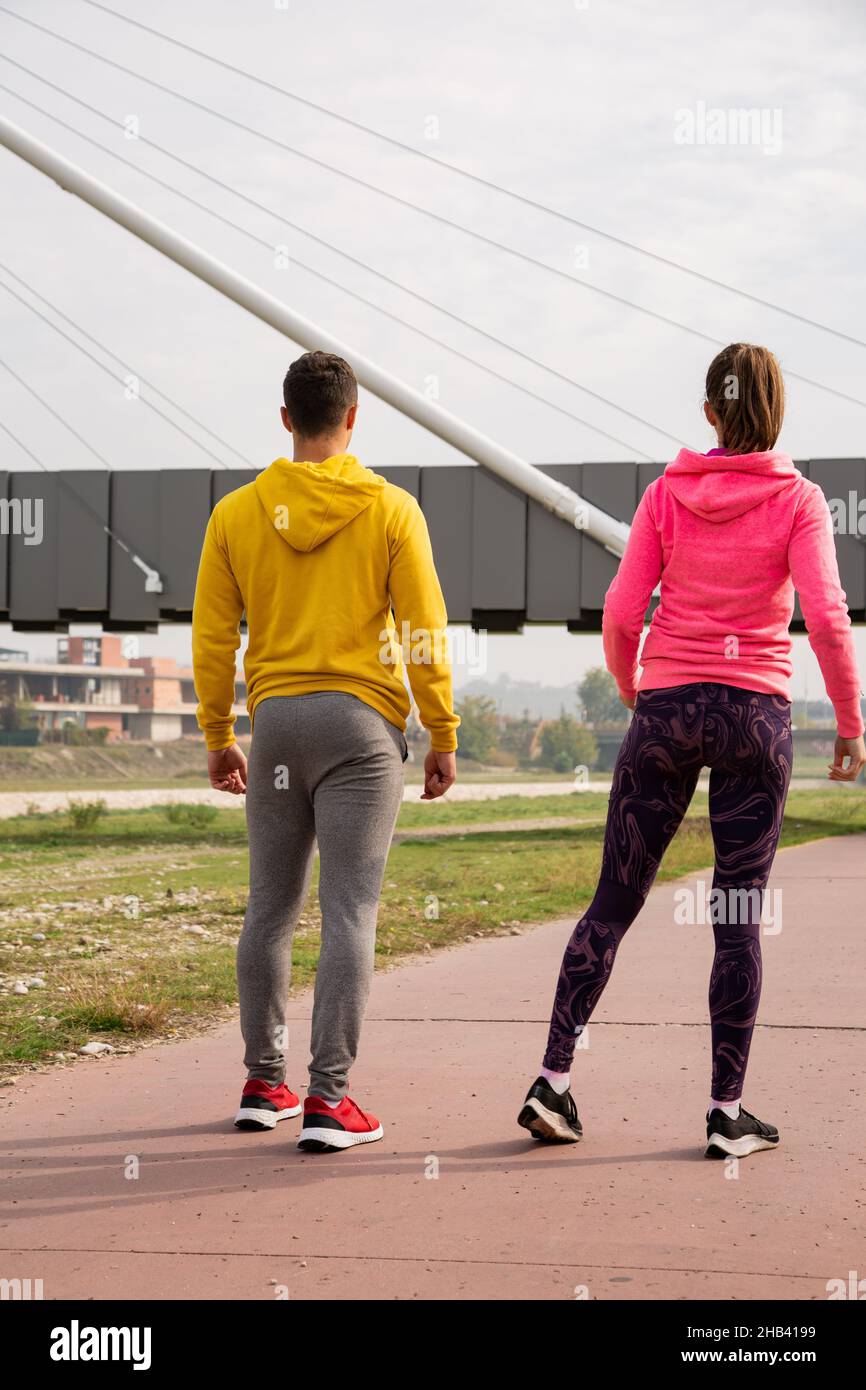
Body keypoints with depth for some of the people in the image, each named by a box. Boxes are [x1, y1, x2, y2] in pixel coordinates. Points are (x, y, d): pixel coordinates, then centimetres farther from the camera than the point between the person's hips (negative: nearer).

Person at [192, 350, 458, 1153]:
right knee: (349, 914, -2)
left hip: (274, 723, 3)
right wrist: (443, 736, 3)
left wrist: (217, 739, 15)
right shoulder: (390, 511, -3)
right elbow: (425, 634, -5)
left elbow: (212, 639, 5)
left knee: (270, 911, 13)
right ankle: (328, 1100, -4)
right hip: (362, 723, -3)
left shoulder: (236, 514, 4)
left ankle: (263, 1085, 21)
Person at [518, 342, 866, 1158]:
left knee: (613, 902, 8)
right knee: (739, 917, 4)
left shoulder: (666, 493, 3)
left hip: (665, 706, 2)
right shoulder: (797, 500, -3)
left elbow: (621, 614, 0)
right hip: (756, 713, -2)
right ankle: (726, 1113, 6)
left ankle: (553, 1082, 5)